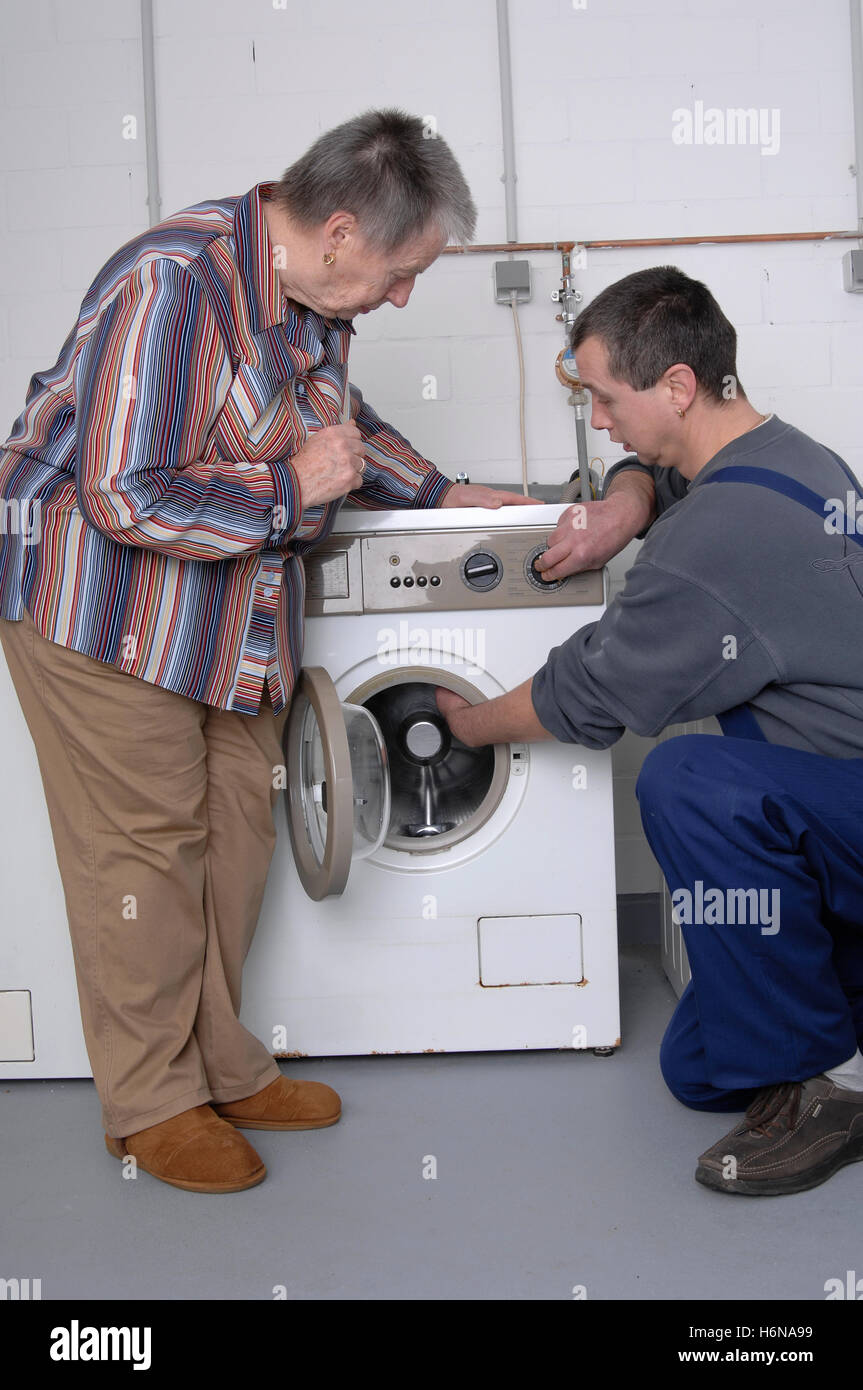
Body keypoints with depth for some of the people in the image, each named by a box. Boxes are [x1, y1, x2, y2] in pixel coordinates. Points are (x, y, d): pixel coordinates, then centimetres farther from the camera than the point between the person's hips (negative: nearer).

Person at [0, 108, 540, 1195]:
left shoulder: (311, 293, 3)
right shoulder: (173, 285, -26)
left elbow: (340, 416, 22)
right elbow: (126, 497, -30)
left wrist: (438, 493, 13)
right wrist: (294, 487, -22)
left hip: (233, 604, 9)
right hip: (103, 599, -9)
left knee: (235, 827, 12)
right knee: (146, 844, -1)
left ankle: (220, 1066, 28)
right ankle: (151, 1104, 17)